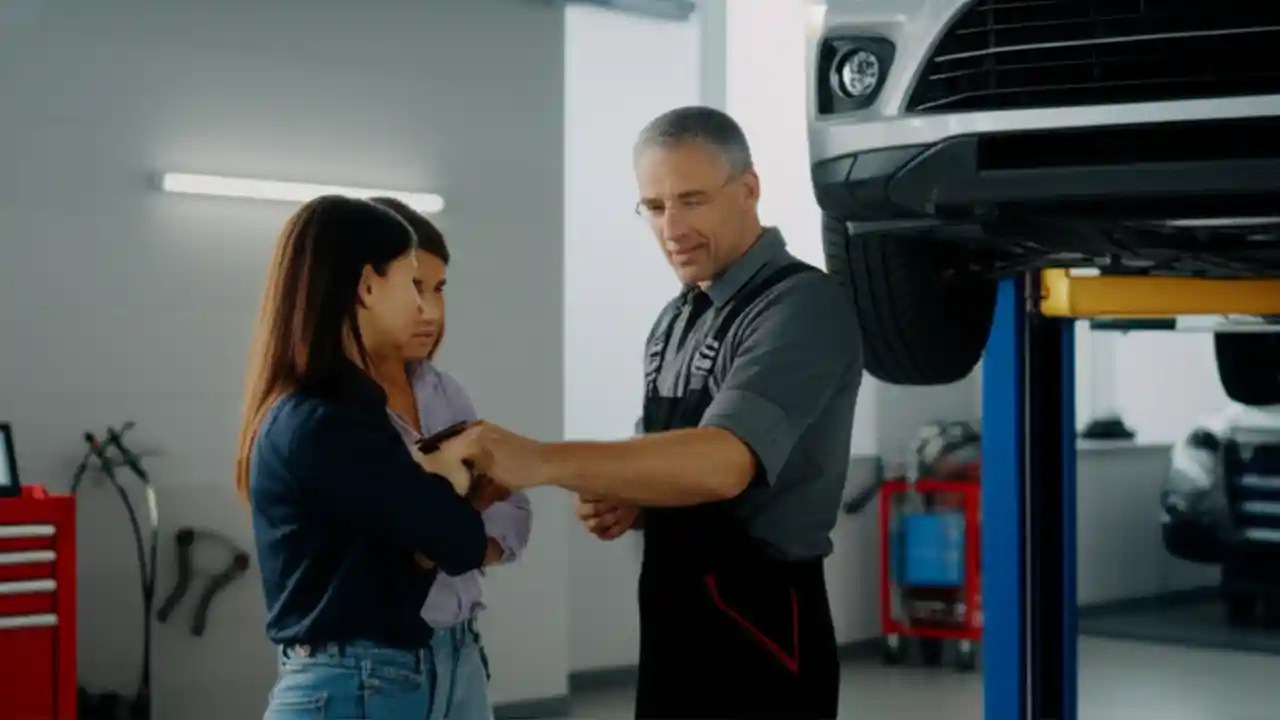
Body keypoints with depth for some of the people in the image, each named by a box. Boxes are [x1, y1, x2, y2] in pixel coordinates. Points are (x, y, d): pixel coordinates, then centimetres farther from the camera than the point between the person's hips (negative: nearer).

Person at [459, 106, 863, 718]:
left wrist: (543, 462, -34)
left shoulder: (803, 305, -16)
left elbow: (723, 463, -29)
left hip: (758, 630, -8)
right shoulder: (675, 320, 12)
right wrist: (623, 504, -2)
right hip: (672, 626, 8)